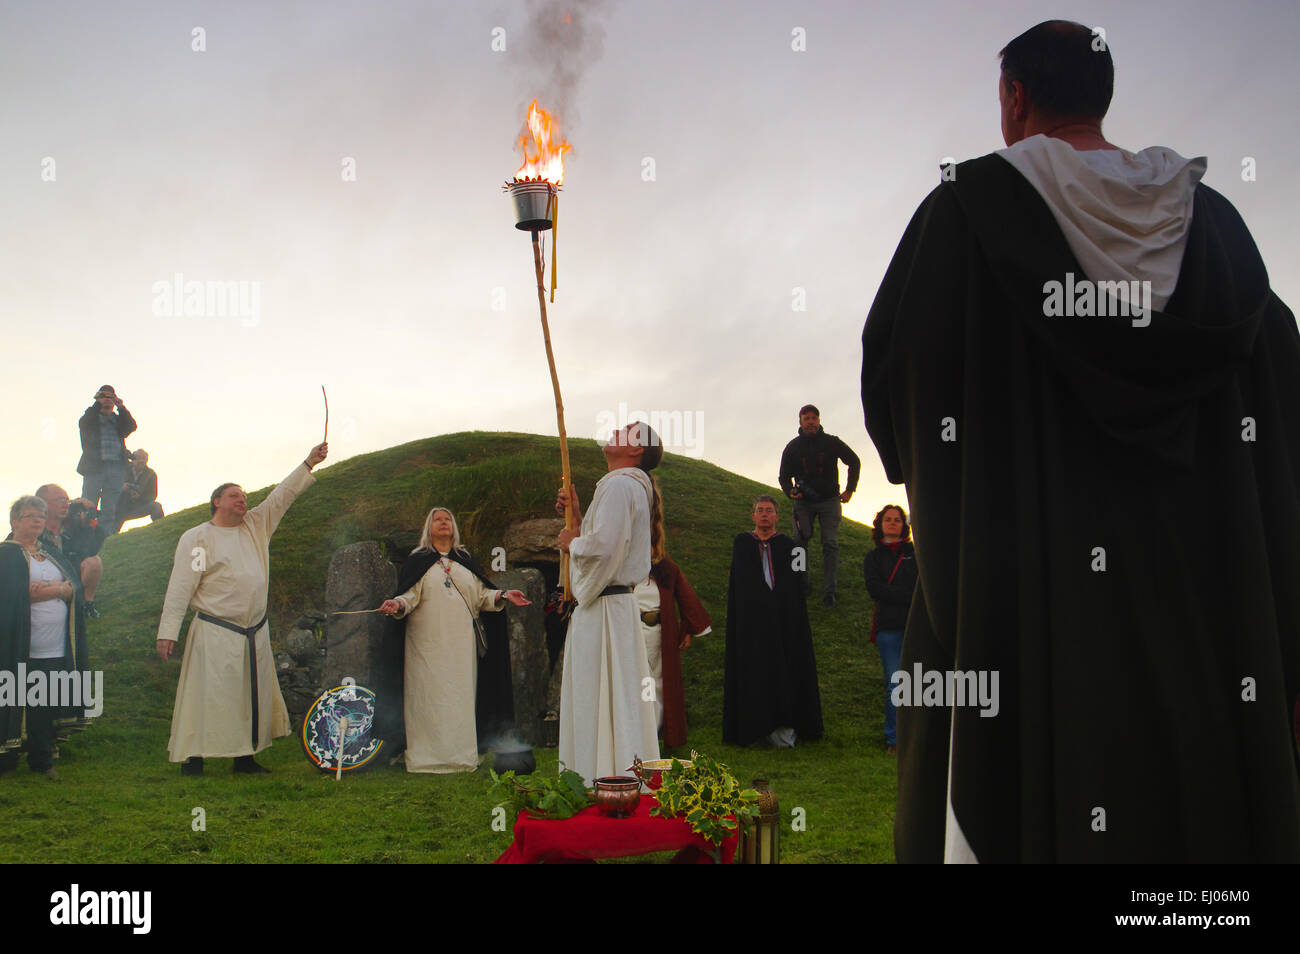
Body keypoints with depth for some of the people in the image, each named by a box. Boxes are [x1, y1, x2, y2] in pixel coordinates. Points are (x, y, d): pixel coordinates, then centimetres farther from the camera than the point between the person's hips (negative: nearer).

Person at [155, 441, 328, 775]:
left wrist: (309, 464, 3)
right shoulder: (196, 538, -1)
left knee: (252, 696, 8)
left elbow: (282, 496, 12)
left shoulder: (256, 526, 13)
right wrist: (168, 630, -11)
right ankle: (193, 758, -1)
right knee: (208, 695, -7)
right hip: (215, 633, -5)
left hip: (255, 632, 6)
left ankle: (245, 757, 17)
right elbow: (180, 586, -5)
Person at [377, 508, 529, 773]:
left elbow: (481, 595, 14)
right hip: (428, 641, -3)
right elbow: (411, 595, 0)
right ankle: (430, 757, -3)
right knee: (430, 695, -6)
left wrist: (503, 595, -3)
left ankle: (461, 756, 6)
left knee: (462, 695, 1)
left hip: (461, 640, 3)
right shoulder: (418, 560, 9)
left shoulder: (465, 560, 17)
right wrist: (397, 605, -20)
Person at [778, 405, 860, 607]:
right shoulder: (792, 448, 0)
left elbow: (854, 462, 9)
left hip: (829, 500, -1)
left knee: (830, 543, -9)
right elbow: (785, 476, 6)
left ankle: (830, 592, -9)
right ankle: (803, 585, -6)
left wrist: (849, 490, 3)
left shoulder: (831, 442, -3)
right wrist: (790, 492, -16)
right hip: (804, 502, 1)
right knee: (800, 541, -15)